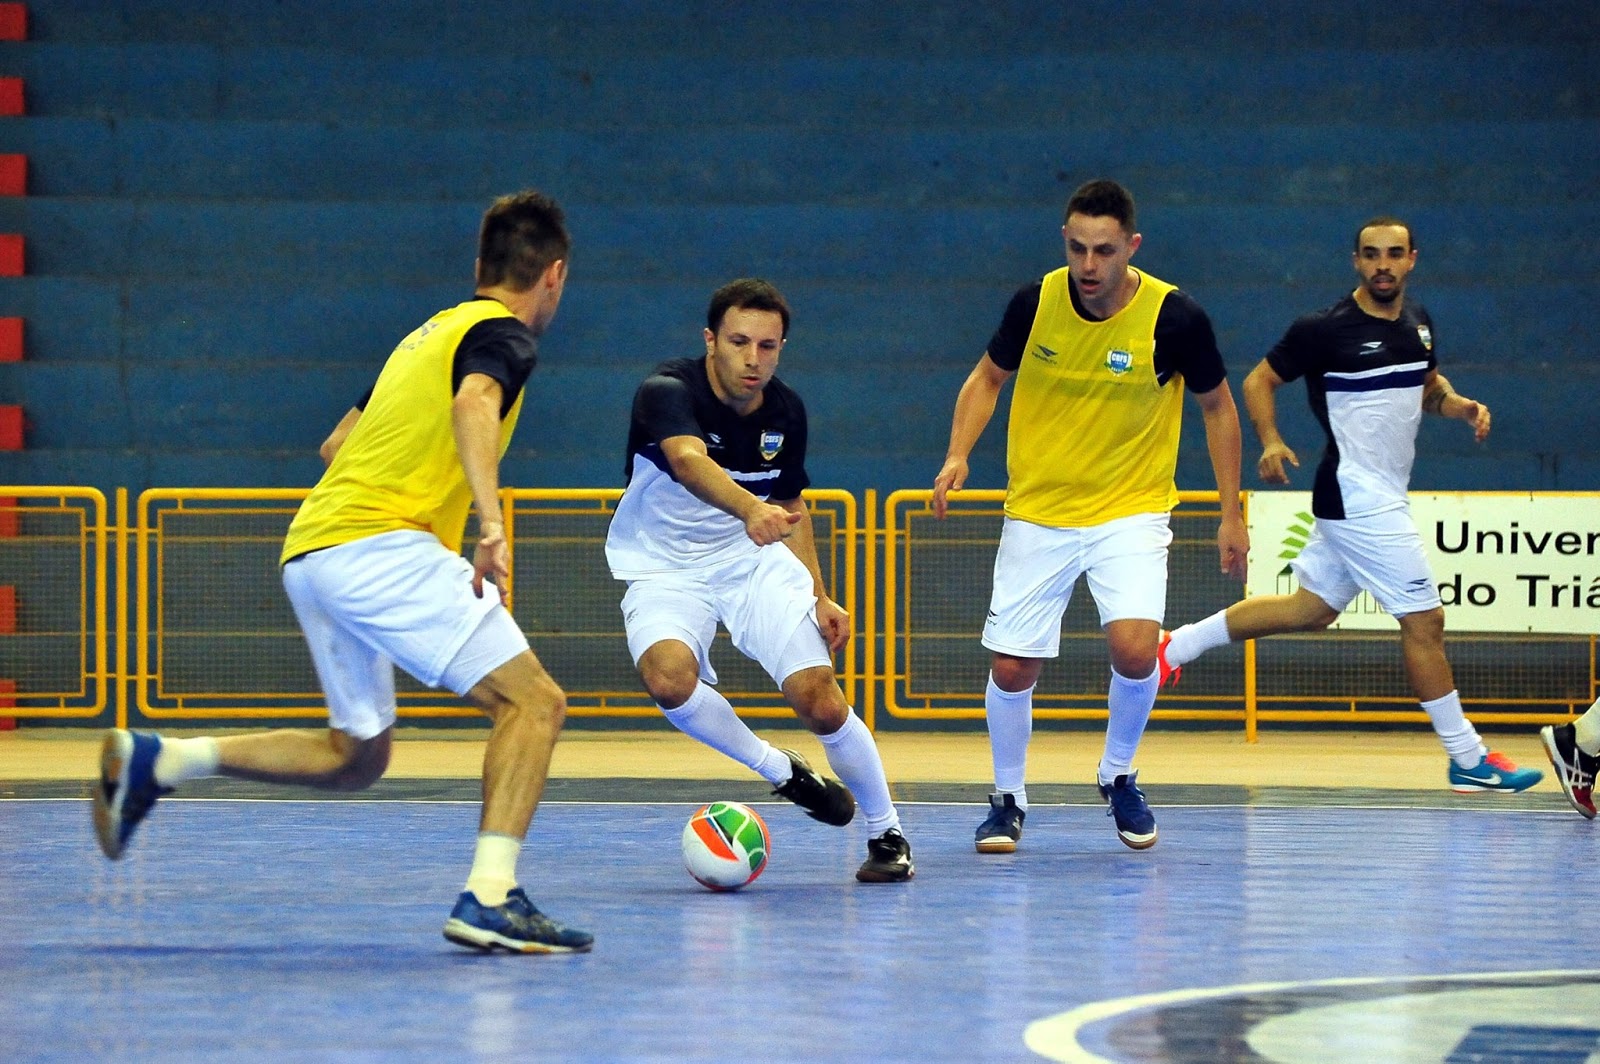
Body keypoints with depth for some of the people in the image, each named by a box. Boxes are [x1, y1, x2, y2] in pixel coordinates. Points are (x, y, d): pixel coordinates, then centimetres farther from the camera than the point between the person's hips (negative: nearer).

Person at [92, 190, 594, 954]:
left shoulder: (430, 333, 26)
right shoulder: (503, 335, -1)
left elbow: (337, 444, 33)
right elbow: (473, 404, -25)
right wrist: (491, 523, -37)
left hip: (309, 553, 9)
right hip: (381, 546, -9)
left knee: (354, 758, 18)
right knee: (533, 701, -11)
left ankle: (151, 761, 10)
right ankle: (489, 898, -25)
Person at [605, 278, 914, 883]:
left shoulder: (785, 412, -3)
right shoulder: (667, 391, -22)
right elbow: (689, 461, -44)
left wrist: (818, 595, 7)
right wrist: (750, 509, -63)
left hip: (756, 561, 3)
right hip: (666, 570, -3)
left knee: (819, 698, -16)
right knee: (668, 677, -34)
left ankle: (886, 835, 7)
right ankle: (781, 773, -10)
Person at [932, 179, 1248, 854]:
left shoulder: (1174, 318, -14)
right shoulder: (1035, 303, -9)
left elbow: (1217, 406, 2)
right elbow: (988, 377, 9)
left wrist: (1230, 514, 1)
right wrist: (958, 456, -7)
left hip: (1132, 510, -2)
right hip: (1036, 513, 2)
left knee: (1134, 647, -23)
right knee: (1011, 669, -1)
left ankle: (1118, 778, 6)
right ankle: (1008, 798, 26)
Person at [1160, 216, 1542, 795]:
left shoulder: (1417, 322, 7)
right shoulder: (1324, 329, -14)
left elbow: (1428, 384, 23)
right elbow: (1259, 380, -5)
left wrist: (1459, 403, 2)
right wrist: (1272, 443, -19)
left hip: (1381, 500, 9)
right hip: (1358, 501, -9)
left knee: (1309, 608, 18)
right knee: (1425, 620, -6)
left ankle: (1180, 645, 29)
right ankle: (1468, 758, 2)